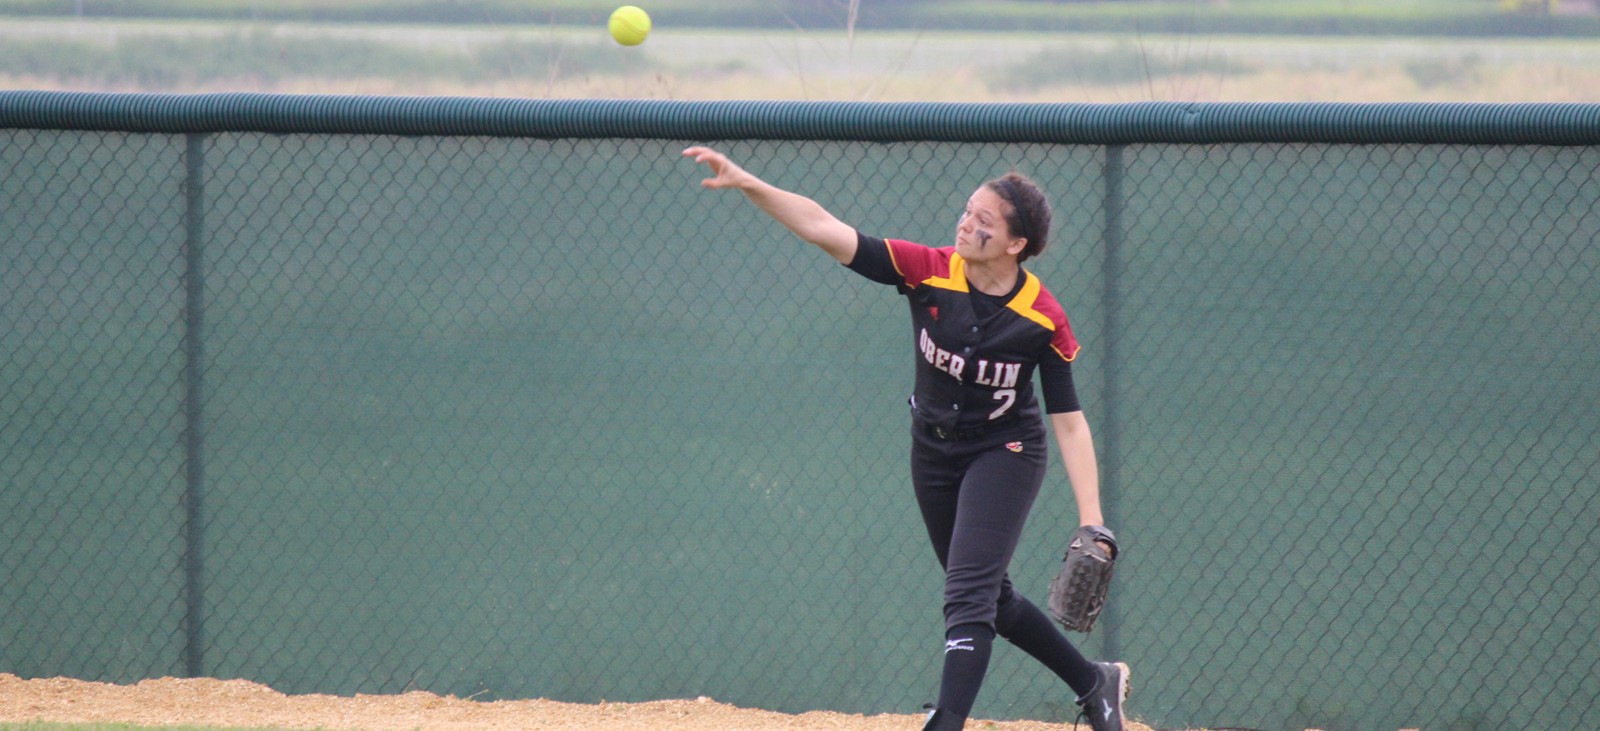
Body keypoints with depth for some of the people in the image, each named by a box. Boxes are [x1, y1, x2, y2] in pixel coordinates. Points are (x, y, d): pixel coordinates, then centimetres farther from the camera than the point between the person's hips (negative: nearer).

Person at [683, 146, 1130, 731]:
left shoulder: (1042, 319, -21)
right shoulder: (930, 272, -18)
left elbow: (1069, 421, -16)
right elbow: (827, 231, -24)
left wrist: (1092, 524, -21)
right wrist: (747, 185, -35)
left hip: (1004, 454, -5)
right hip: (935, 454, 5)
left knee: (969, 593, -19)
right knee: (989, 597, 17)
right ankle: (1094, 683, 35)